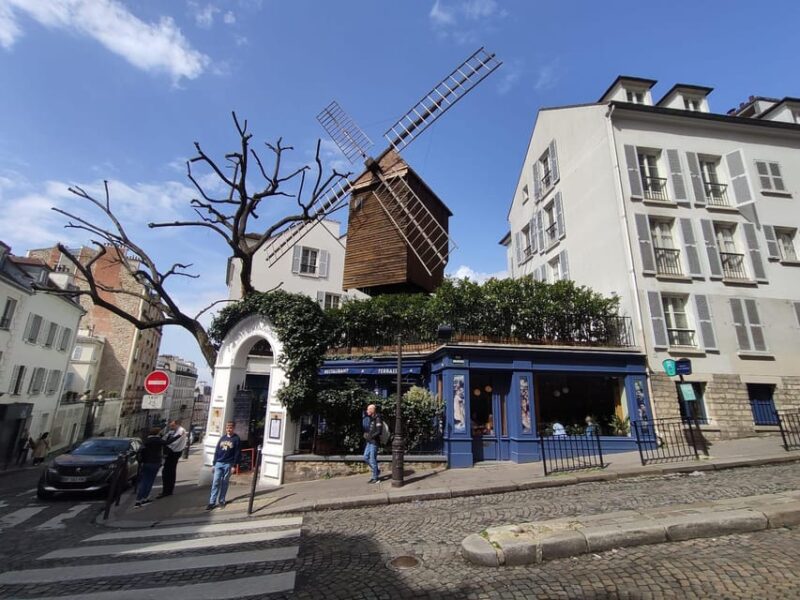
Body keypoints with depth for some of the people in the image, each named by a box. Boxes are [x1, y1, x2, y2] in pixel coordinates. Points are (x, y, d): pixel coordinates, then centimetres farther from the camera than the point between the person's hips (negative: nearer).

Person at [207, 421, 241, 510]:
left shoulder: (236, 439, -4)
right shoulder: (222, 438, 8)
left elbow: (237, 453, -6)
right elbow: (217, 451, 10)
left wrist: (234, 465, -11)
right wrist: (214, 463, 6)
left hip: (228, 464, -3)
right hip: (219, 463, 3)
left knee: (224, 483, 6)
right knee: (215, 483, 0)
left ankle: (221, 501, 17)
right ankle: (212, 502, 4)